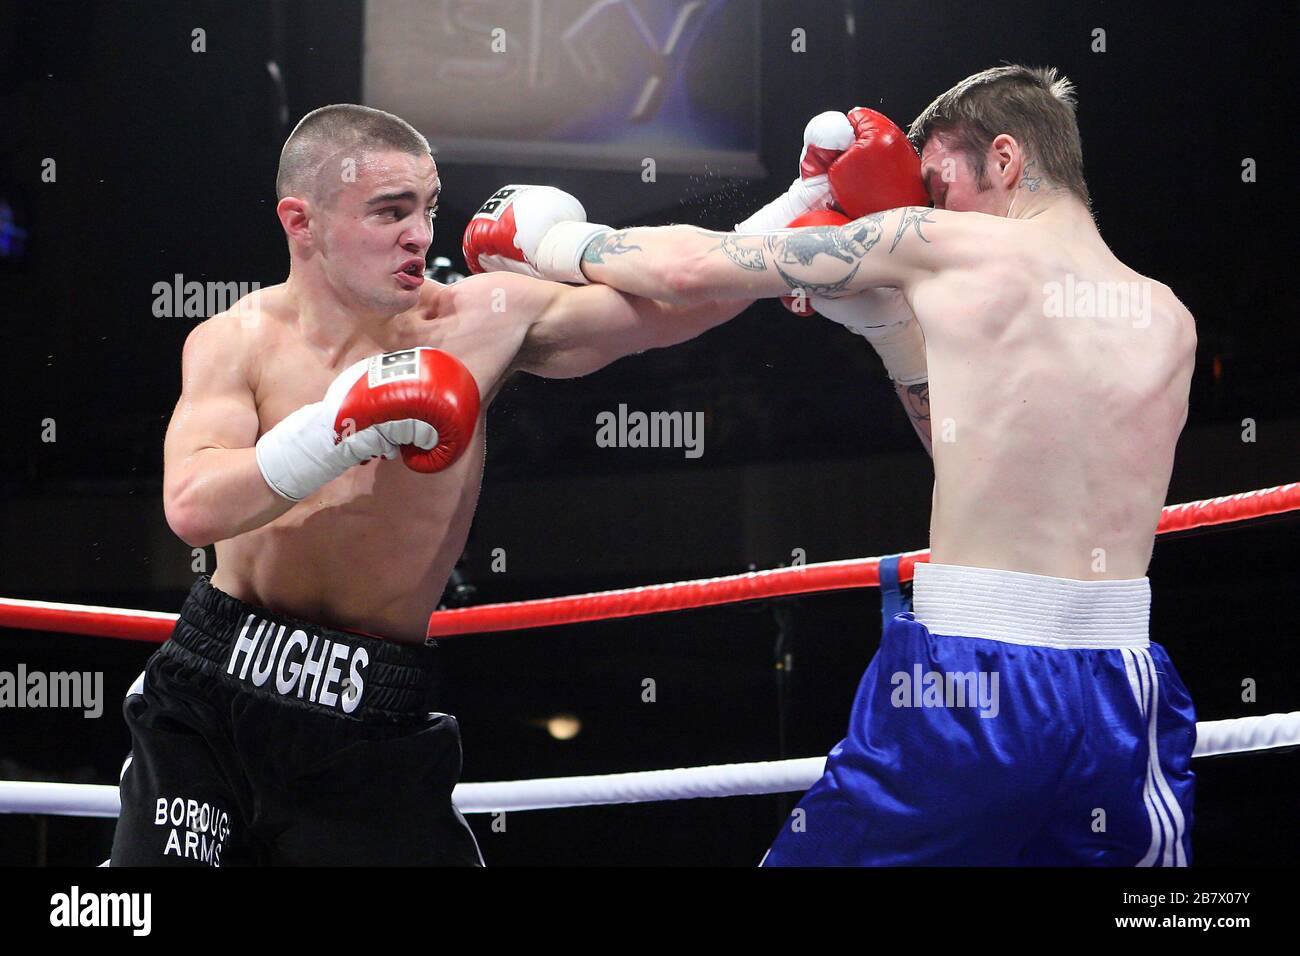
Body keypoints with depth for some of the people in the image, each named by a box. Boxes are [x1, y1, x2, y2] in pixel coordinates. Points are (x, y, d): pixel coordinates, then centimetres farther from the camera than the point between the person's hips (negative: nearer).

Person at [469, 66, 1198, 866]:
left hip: (972, 687, -5)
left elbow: (691, 269, 3)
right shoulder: (1169, 323, 12)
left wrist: (551, 242, 19)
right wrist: (885, 317, 25)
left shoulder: (946, 247, -2)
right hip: (1124, 699, 5)